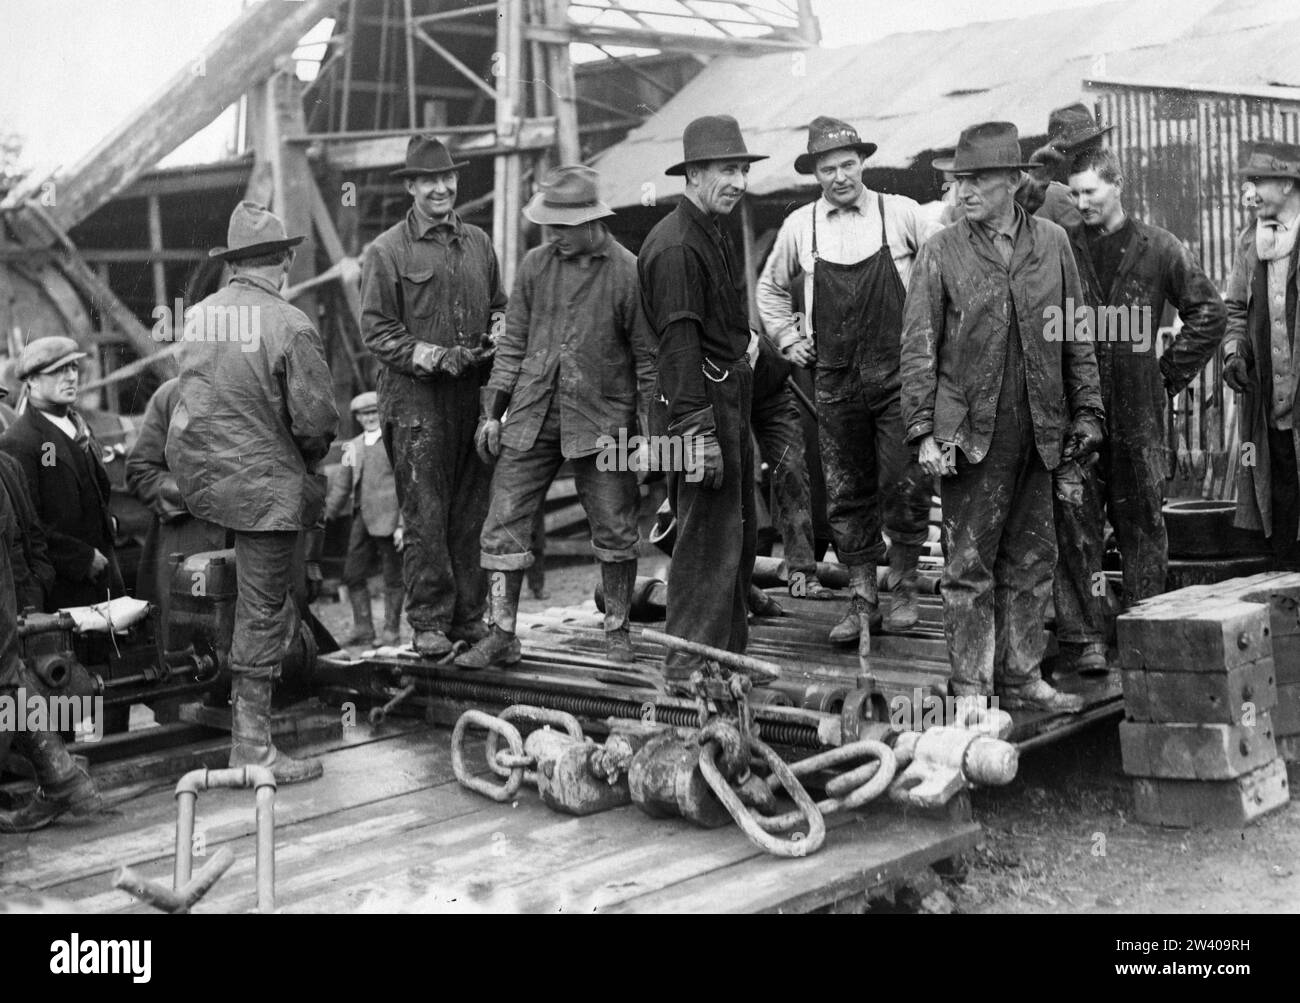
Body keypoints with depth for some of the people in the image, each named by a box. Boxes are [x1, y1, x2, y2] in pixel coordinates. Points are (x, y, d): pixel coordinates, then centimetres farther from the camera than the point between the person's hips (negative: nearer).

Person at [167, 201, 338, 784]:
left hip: (195, 473, 6)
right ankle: (251, 745, 9)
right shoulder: (289, 325, -15)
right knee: (262, 612, 3)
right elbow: (316, 419, -16)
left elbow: (200, 393, 12)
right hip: (262, 481, -6)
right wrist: (307, 463, 6)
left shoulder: (197, 316, 3)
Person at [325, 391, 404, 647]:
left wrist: (403, 524, -13)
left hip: (388, 518, -6)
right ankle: (363, 630, 15)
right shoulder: (354, 446, 16)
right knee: (353, 575, 6)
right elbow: (342, 485, 19)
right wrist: (326, 516, 11)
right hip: (362, 518, 6)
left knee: (393, 577, 1)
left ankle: (391, 632, 9)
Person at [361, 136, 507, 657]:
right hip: (416, 401, -5)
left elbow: (499, 306, 23)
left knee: (473, 511, 8)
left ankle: (470, 615, 17)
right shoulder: (387, 251, -1)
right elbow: (376, 330, -4)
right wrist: (431, 355, -15)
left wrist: (498, 332, 1)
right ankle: (429, 621, 6)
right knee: (425, 516, -3)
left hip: (475, 394, 5)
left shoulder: (478, 242, 14)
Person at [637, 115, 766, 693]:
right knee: (709, 538, -7)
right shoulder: (675, 245, -15)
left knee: (737, 536, 16)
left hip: (731, 400, 10)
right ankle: (687, 667, 1)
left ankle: (728, 655, 28)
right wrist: (695, 424, -25)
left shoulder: (714, 235, 17)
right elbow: (679, 340, -21)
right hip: (704, 403, -10)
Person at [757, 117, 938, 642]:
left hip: (899, 372, -2)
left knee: (904, 483, -7)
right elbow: (770, 288, 22)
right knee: (846, 491, 5)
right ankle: (861, 599, 15)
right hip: (835, 378, 2)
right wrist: (789, 338, 12)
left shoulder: (901, 213, -1)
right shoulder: (799, 226, 6)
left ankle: (903, 584, 13)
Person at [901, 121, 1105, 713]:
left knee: (1032, 561, 10)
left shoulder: (1051, 243, 8)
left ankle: (1021, 678, 21)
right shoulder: (941, 253, -1)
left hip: (1039, 431, 4)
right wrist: (924, 430, -8)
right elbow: (919, 348, -2)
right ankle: (970, 686, 8)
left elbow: (1077, 335, 13)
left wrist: (1086, 411, 9)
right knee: (969, 566, -1)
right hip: (971, 432, -3)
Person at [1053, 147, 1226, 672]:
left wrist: (1170, 372, 4)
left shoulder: (1157, 248, 3)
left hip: (1137, 409, 0)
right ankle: (1084, 636, 0)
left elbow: (1210, 311, 9)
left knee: (1142, 521, 7)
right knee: (1074, 520, -5)